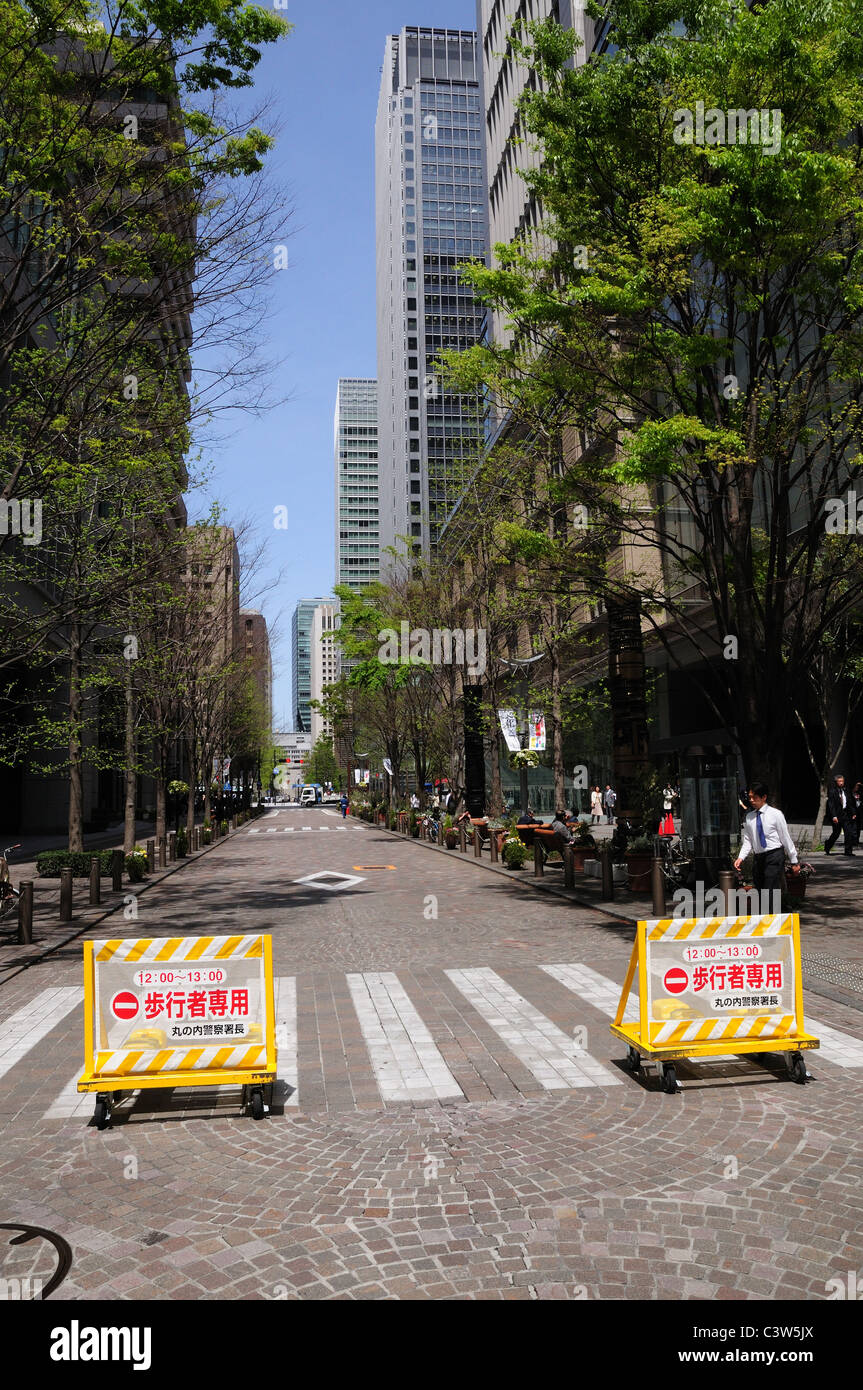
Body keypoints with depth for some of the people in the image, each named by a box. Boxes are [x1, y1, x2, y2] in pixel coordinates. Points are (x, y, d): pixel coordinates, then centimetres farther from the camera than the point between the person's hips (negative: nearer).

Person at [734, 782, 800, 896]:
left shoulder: (775, 814, -3)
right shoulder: (749, 817, 9)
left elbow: (786, 838, -1)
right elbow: (747, 841, 11)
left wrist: (794, 862, 1)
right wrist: (741, 857, -5)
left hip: (774, 857, -5)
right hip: (759, 859, 5)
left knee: (770, 893, -14)